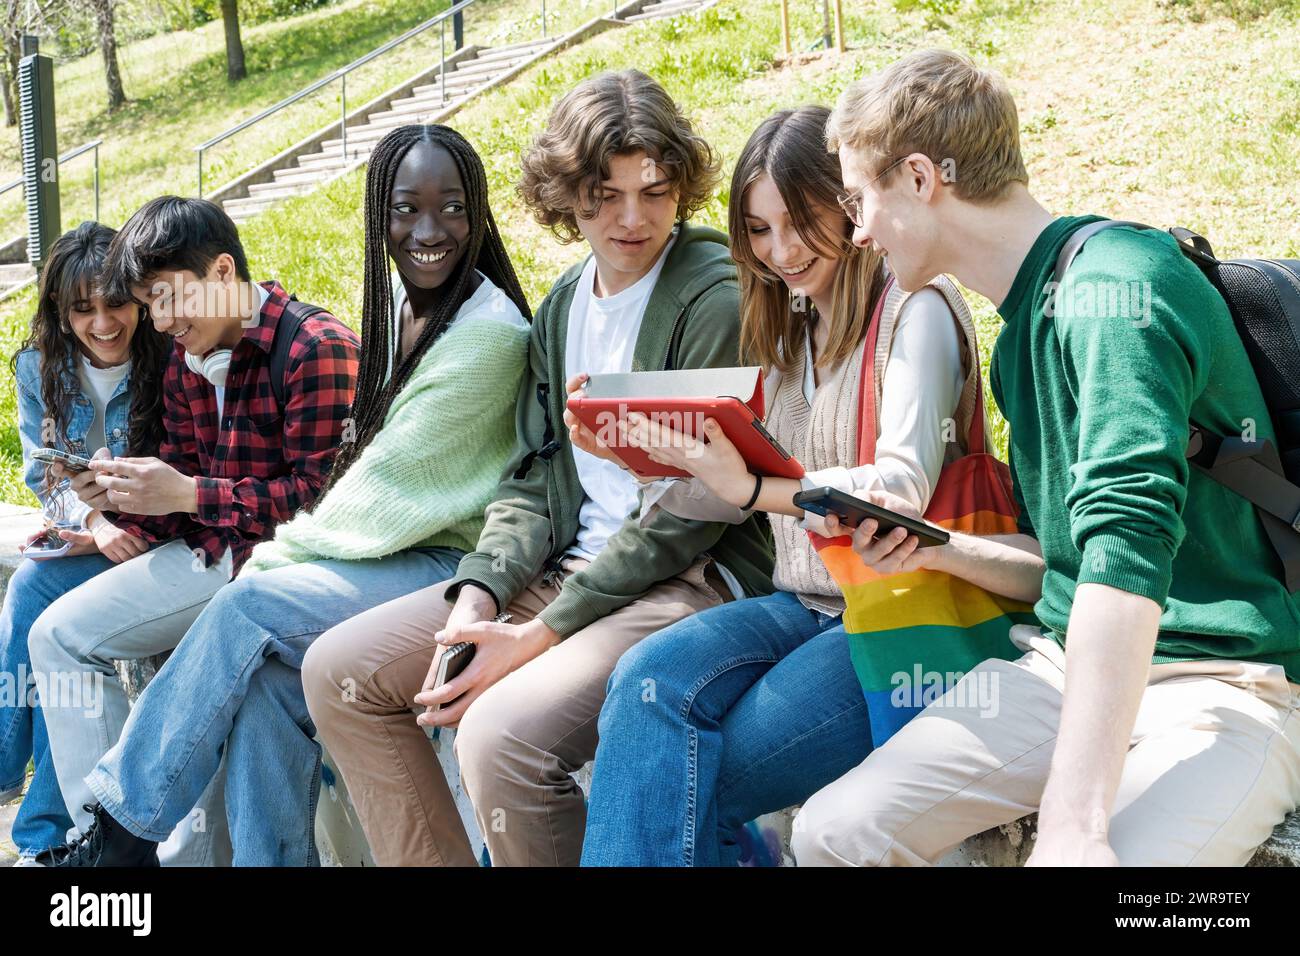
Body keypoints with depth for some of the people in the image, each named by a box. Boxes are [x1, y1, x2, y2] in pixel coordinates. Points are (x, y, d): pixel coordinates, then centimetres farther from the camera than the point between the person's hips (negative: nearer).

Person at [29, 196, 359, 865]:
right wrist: (122, 496, -10)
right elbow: (182, 489, 12)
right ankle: (100, 830, 3)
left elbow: (317, 494, -19)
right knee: (58, 635, 1)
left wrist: (186, 494, -21)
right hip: (209, 552, 8)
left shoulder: (317, 347, -14)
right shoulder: (185, 360, 11)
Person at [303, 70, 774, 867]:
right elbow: (533, 479, 12)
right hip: (569, 565, 8)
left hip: (693, 580, -8)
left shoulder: (714, 299, -12)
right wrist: (479, 594, -8)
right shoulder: (564, 307, 14)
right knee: (339, 670, 1)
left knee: (500, 734, -31)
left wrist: (539, 636, -16)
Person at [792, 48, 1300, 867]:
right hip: (1071, 665, 8)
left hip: (1229, 682, -7)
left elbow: (1125, 547, -28)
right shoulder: (1021, 330, 14)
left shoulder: (1117, 287, -16)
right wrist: (931, 549, 6)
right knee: (833, 829, -11)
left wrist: (1072, 826, -35)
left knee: (1094, 849, -35)